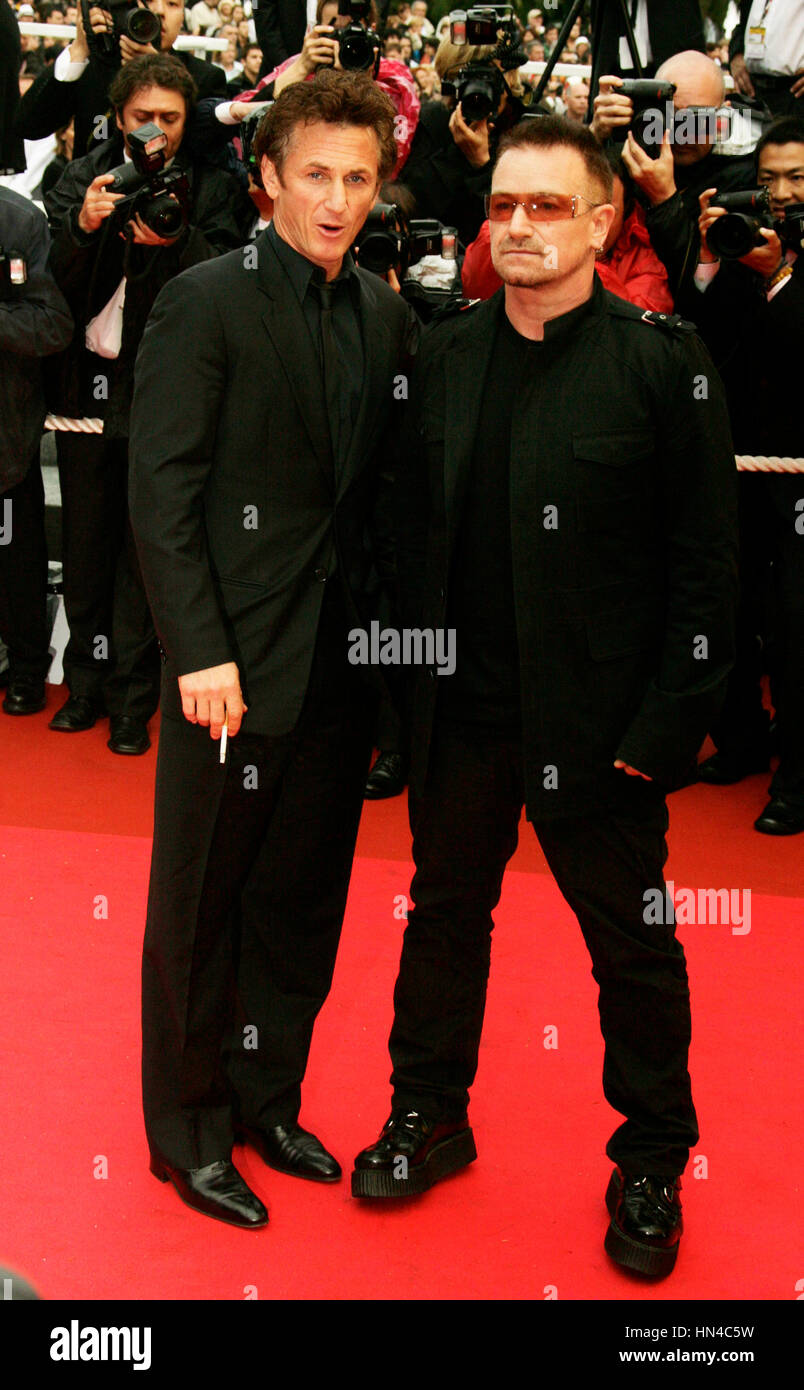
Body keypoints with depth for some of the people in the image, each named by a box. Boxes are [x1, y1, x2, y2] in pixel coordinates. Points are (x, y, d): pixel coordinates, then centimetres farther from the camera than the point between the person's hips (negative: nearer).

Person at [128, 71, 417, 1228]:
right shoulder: (205, 303, -8)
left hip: (342, 658, 5)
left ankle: (267, 1100, 33)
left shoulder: (386, 315, 9)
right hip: (236, 663, -5)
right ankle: (188, 1129, 25)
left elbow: (392, 483, 9)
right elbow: (162, 491, -12)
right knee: (200, 905, 8)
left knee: (303, 902, 15)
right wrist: (201, 651, -17)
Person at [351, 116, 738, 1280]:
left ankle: (652, 1162, 30)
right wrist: (412, 677, 4)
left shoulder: (663, 359, -8)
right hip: (463, 713, 4)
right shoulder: (444, 356, 5)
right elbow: (413, 527, 10)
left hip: (600, 725, -4)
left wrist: (669, 723, -12)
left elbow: (705, 560, -9)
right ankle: (430, 1118, 38)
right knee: (444, 914, 17)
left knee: (633, 943, 10)